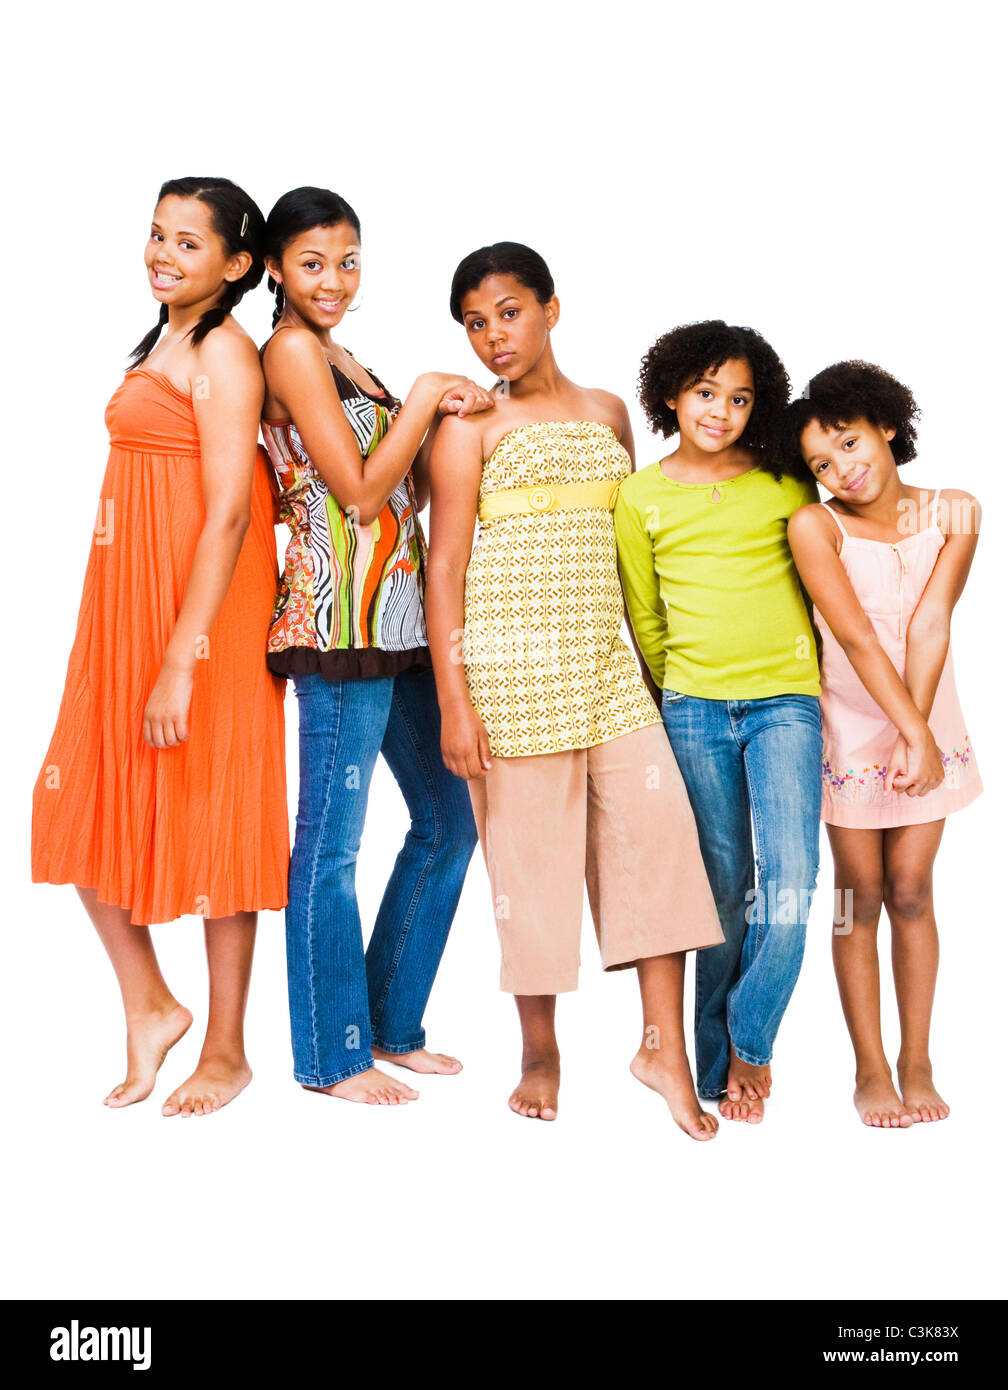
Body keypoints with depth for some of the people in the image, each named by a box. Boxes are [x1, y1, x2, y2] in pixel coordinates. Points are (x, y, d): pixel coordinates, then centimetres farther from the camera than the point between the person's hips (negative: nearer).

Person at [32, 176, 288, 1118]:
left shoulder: (223, 350, -11)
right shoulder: (164, 343, 16)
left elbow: (229, 513, -18)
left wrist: (181, 662, -22)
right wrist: (145, 648, 12)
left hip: (200, 617, -9)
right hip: (129, 611, 9)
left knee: (207, 821, 2)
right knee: (84, 806, 9)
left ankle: (226, 1050, 17)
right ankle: (147, 1006, 25)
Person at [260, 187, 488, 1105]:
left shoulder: (337, 357, 20)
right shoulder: (292, 349, -7)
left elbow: (403, 491, 17)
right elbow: (360, 489, -13)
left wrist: (445, 416, 5)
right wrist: (423, 399, -5)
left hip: (398, 623, 10)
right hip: (341, 621, -10)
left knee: (449, 821, 14)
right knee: (332, 841, -1)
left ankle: (393, 1029, 25)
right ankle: (333, 1057, 11)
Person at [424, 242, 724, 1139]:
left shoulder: (607, 415, 15)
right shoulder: (470, 426, 1)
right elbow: (444, 568, -4)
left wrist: (643, 655, 16)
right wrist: (453, 700, -11)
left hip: (604, 661, 4)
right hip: (511, 668, -4)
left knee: (657, 823, -6)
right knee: (531, 852, 0)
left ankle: (664, 1045, 3)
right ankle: (541, 1055, 17)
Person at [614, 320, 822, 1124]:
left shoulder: (785, 484, 5)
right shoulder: (641, 497, 5)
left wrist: (819, 676, 13)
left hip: (785, 700, 0)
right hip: (694, 706, 0)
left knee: (789, 884, -13)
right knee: (725, 890, 4)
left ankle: (750, 1043, 9)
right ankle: (720, 1068, 19)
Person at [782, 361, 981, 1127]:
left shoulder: (955, 512, -4)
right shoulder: (814, 526, -13)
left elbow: (930, 626, -13)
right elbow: (857, 637, -19)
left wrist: (917, 735, -20)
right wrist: (914, 733, -22)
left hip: (929, 726, 2)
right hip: (852, 732, -2)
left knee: (911, 893, 6)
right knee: (863, 900, 5)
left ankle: (916, 1062, 18)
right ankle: (870, 1070, 16)